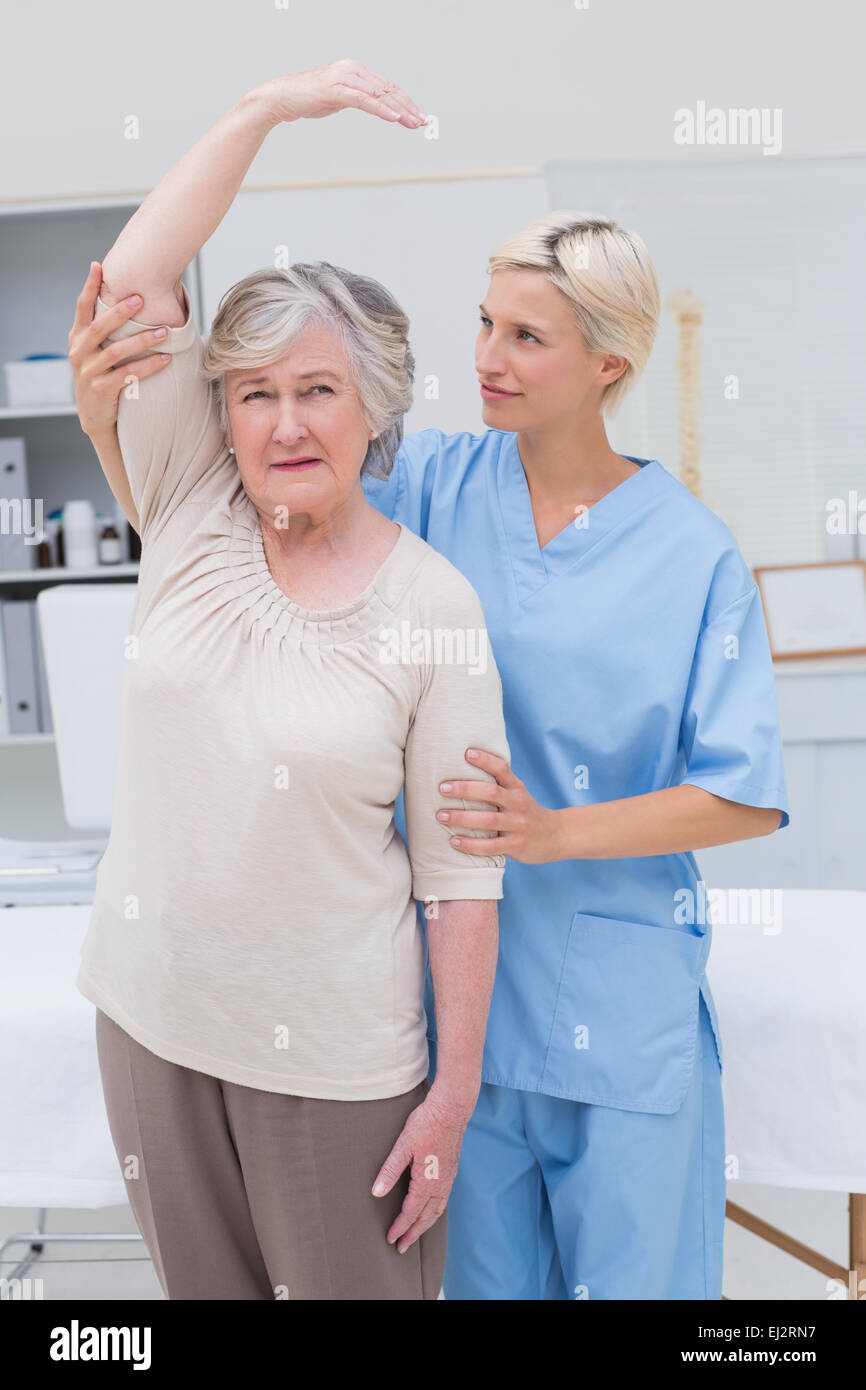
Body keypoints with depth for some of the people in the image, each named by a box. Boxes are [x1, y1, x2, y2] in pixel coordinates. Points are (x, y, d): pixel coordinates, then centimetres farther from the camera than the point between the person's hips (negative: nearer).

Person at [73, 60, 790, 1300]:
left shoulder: (694, 555, -9)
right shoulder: (432, 487, -4)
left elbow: (748, 795, -8)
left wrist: (554, 832, -18)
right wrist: (105, 411, -21)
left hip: (621, 1005, -2)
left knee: (631, 1276, 15)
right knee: (486, 1276, 20)